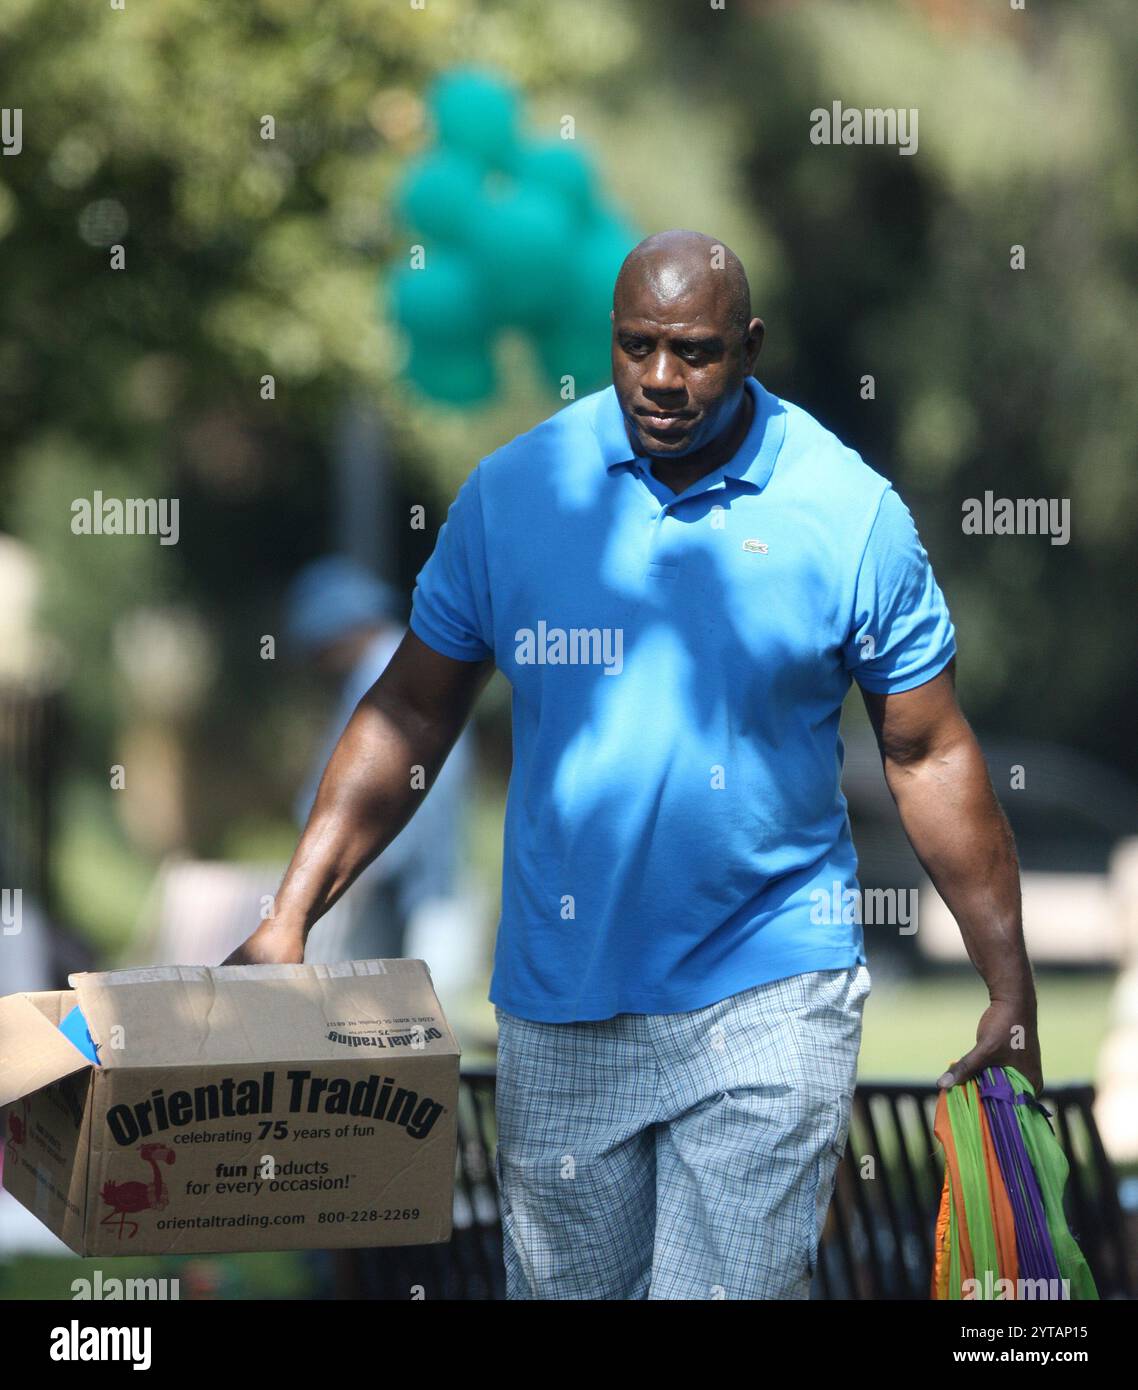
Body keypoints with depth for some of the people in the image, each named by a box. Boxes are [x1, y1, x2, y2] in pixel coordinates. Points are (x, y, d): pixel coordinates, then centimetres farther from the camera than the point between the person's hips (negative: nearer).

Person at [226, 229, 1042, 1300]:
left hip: (766, 1000, -3)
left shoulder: (850, 512, -5)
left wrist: (1009, 986, 2)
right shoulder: (513, 491, 0)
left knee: (731, 1287, -12)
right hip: (559, 1002, 3)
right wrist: (290, 917, -1)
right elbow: (412, 709, 7)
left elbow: (928, 755, 2)